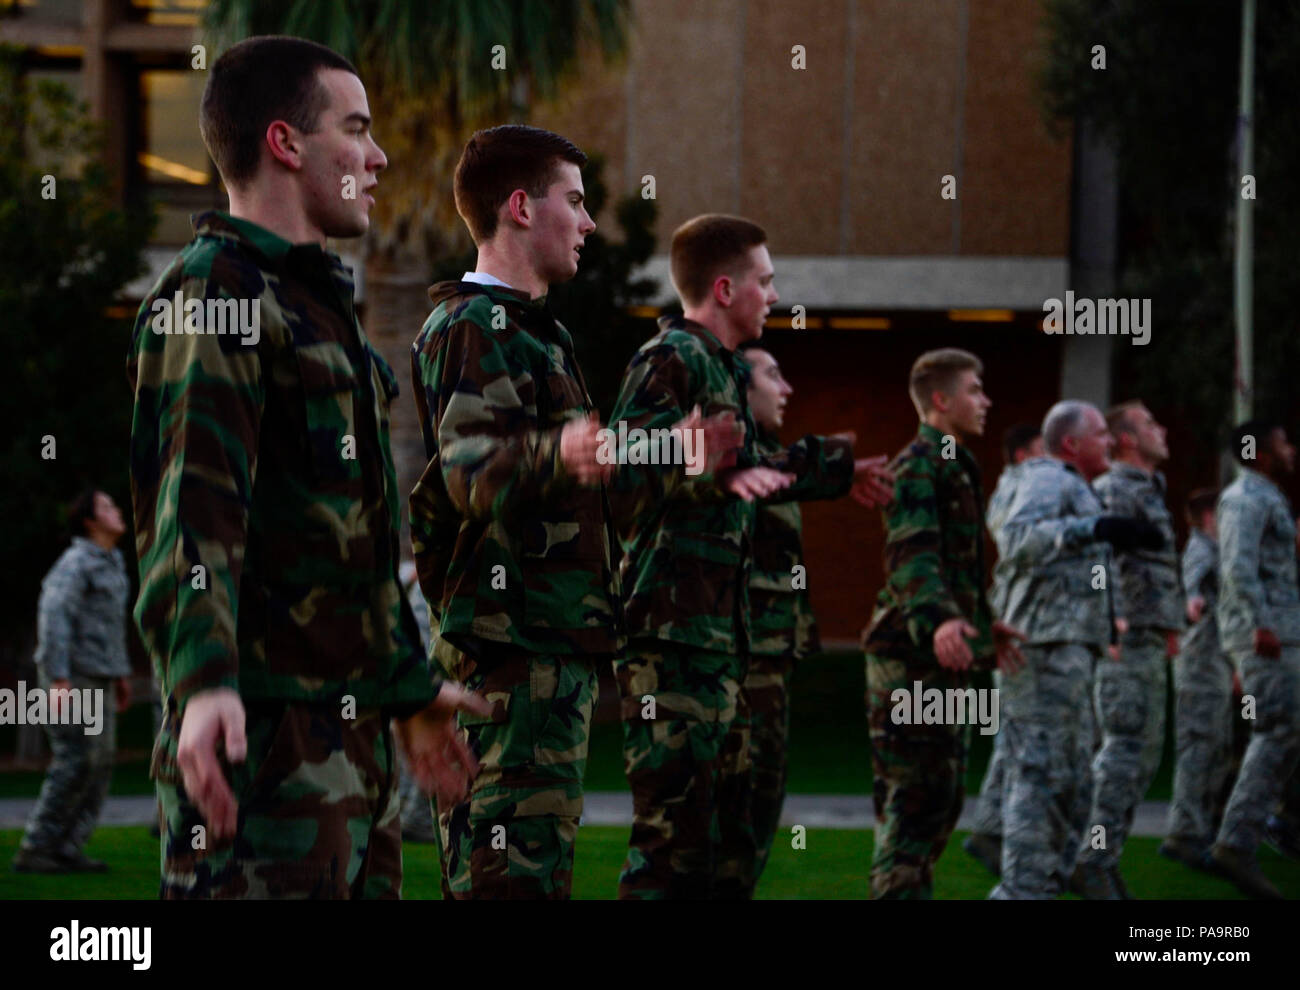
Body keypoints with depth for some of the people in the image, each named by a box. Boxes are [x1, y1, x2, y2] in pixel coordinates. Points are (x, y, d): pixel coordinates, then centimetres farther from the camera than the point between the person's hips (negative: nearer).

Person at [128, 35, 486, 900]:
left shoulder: (319, 302, 23)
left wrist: (409, 690, 36)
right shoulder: (214, 295, -9)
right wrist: (204, 681, -37)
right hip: (263, 732, -10)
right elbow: (192, 507, -23)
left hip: (352, 730, 10)